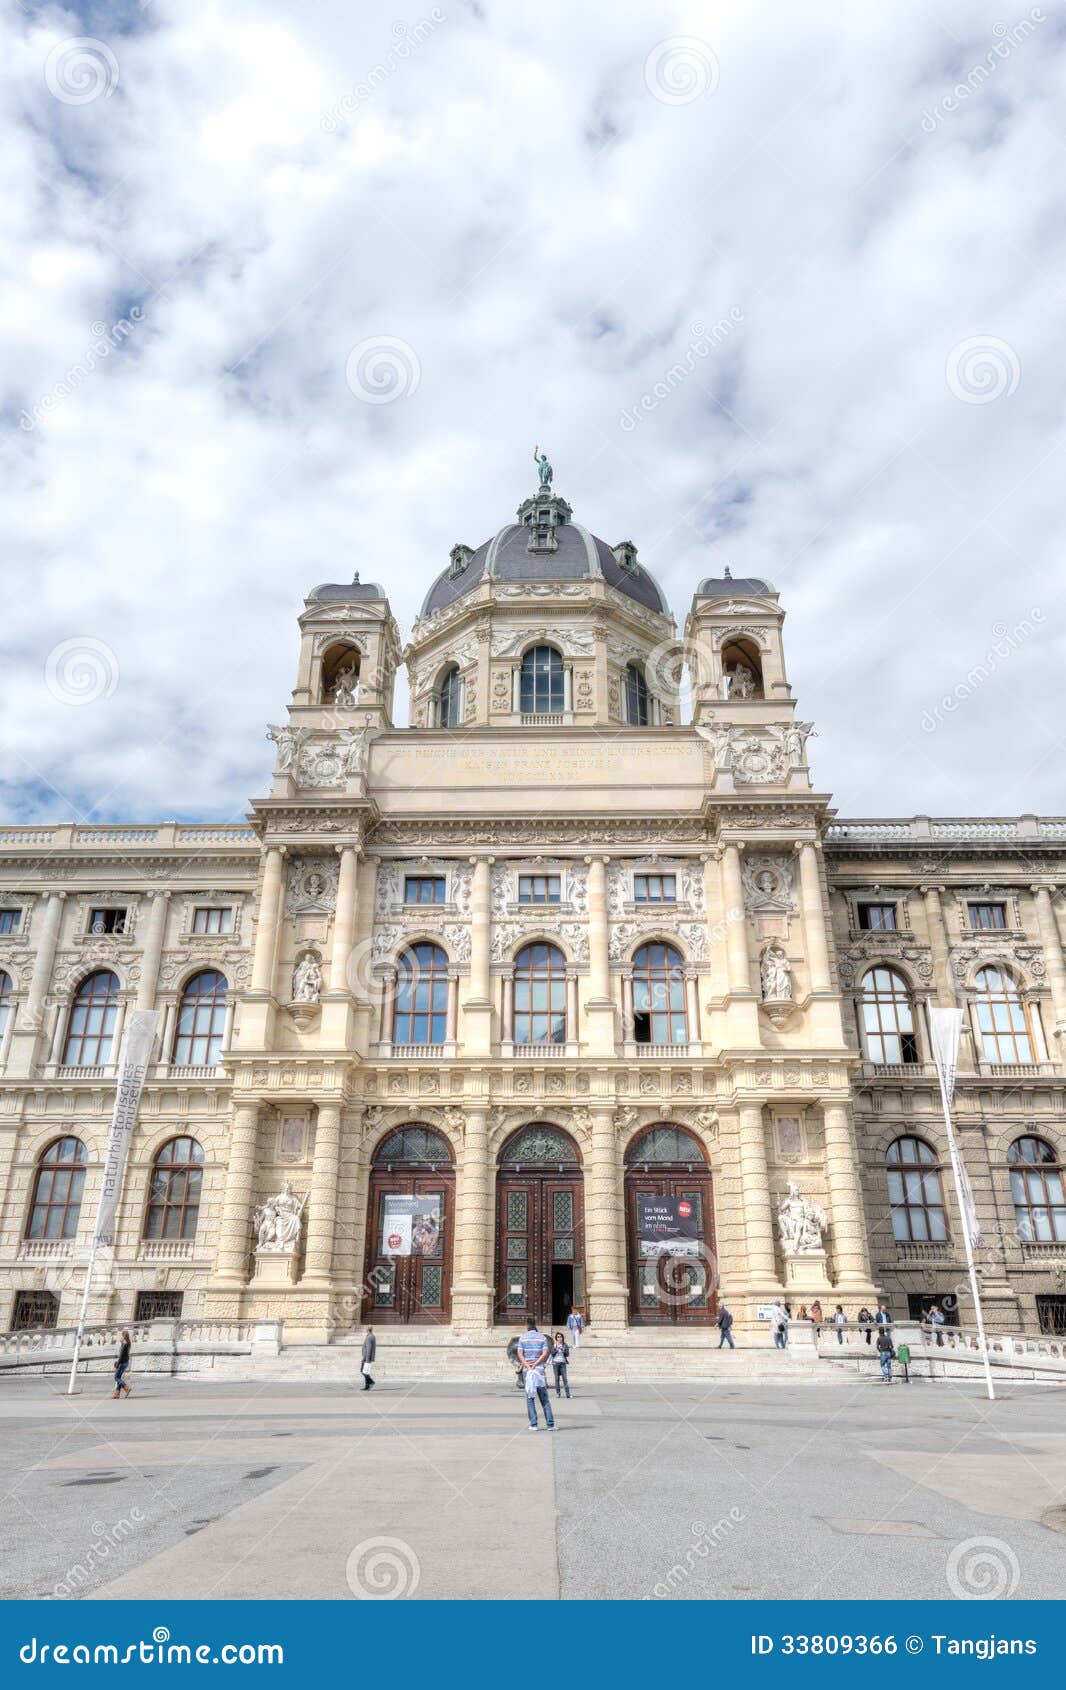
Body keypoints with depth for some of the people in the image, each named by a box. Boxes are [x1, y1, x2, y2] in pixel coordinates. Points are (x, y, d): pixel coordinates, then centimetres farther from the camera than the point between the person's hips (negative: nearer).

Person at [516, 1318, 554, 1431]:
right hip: (539, 1369, 0)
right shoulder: (542, 1337, 4)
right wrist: (535, 1365, -9)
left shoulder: (522, 1338, 5)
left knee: (529, 1398, 6)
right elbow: (545, 1354, -7)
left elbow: (520, 1355, -5)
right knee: (544, 1398, 5)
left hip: (527, 1370, 0)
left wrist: (528, 1366, -11)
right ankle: (550, 1424, 1)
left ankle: (533, 1424, 2)